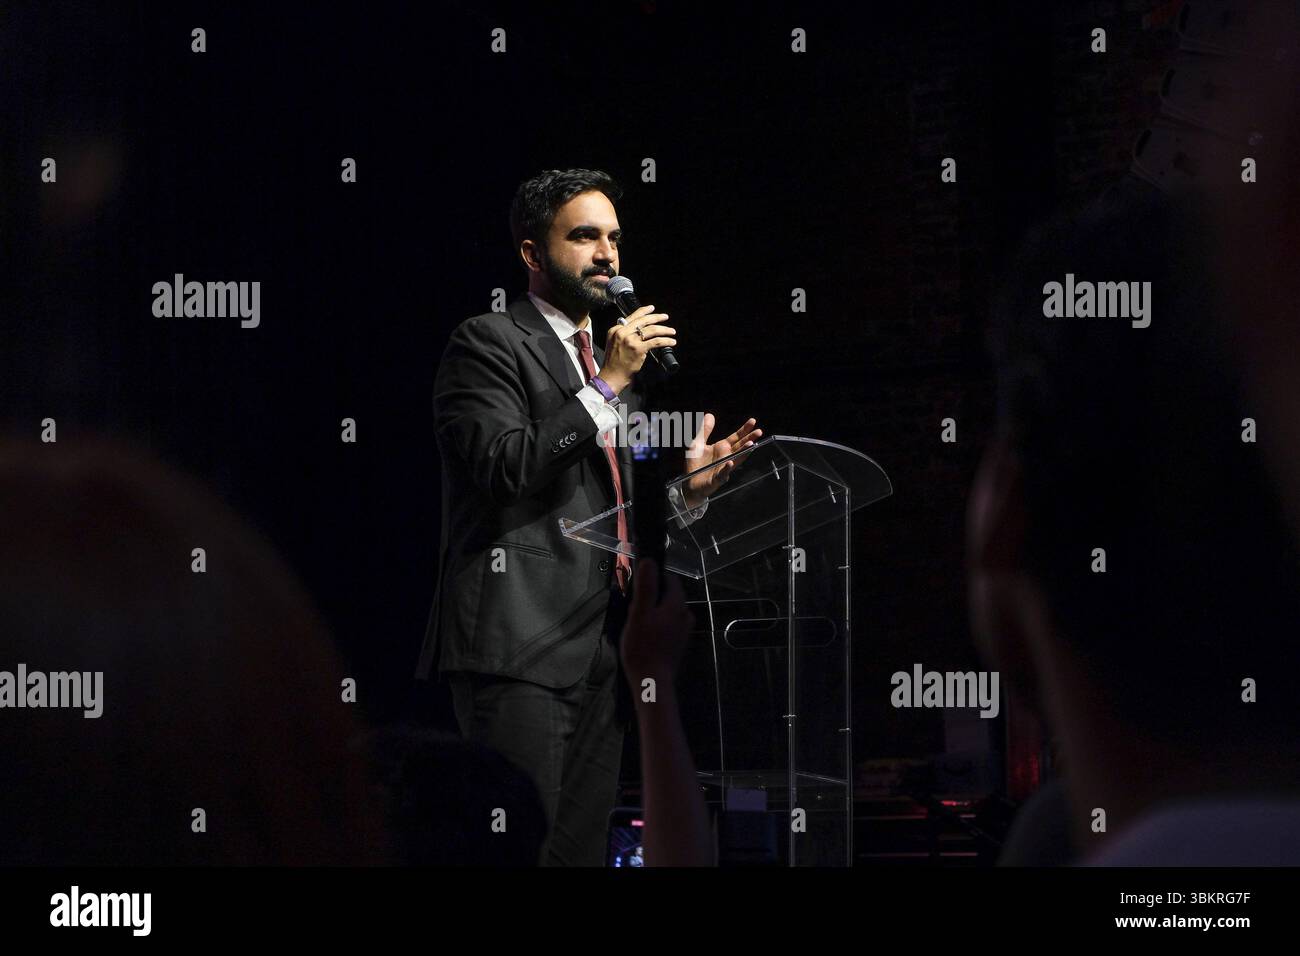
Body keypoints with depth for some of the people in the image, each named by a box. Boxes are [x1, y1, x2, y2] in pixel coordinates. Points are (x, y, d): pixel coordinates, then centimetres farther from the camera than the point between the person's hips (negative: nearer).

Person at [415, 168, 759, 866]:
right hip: (519, 646, -8)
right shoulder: (487, 344, 0)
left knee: (582, 848, 4)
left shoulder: (610, 361, 25)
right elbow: (506, 467, -16)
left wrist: (689, 485, 8)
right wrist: (609, 385, -14)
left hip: (598, 651, 8)